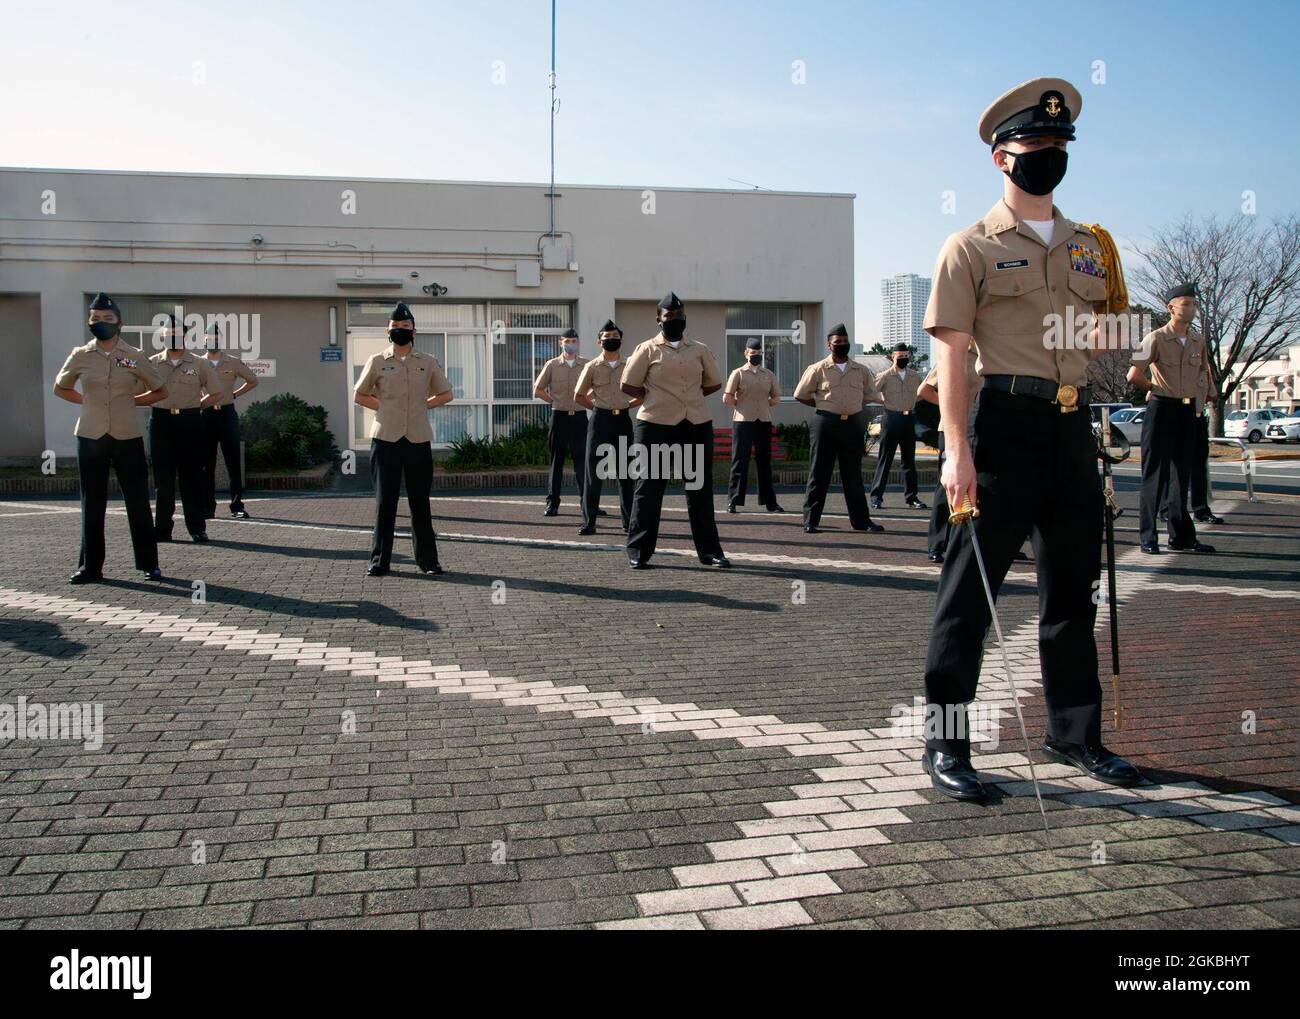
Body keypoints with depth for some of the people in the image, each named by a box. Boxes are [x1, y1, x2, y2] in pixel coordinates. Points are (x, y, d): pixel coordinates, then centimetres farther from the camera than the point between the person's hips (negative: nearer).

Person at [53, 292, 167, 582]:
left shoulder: (135, 357, 3)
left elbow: (160, 391, 13)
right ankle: (90, 566, 15)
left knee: (138, 502, 2)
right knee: (92, 504, 7)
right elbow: (60, 388, 22)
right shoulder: (80, 356, 6)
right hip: (91, 437, 1)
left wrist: (131, 401, 3)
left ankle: (149, 564, 12)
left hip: (128, 437, -1)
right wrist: (87, 400, 8)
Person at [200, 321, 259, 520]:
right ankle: (207, 506, 9)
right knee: (206, 463, 3)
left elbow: (253, 381, 16)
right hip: (206, 414, 1)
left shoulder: (234, 363, 4)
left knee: (233, 462, -1)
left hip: (227, 414, -1)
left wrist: (235, 394, 8)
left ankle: (237, 506, 4)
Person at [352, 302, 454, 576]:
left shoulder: (428, 362, 9)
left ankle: (428, 560, 12)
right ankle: (379, 560, 9)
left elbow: (446, 394, 16)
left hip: (419, 440, 1)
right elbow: (358, 395, 14)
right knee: (384, 501, 2)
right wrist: (384, 407, 1)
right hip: (386, 439, -1)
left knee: (420, 502, 6)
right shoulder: (377, 361, 6)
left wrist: (422, 406, 3)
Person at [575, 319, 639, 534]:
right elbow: (579, 395, 9)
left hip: (623, 419, 2)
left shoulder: (629, 366, 5)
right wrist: (598, 408, 5)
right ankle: (588, 521, 0)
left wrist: (626, 405, 5)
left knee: (626, 470, 7)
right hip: (600, 420, -2)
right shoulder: (592, 367, 1)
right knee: (593, 469, -3)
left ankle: (628, 520, 15)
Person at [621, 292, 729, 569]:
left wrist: (688, 398, 10)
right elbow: (628, 386, 1)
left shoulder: (700, 350, 10)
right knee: (649, 487, 1)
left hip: (697, 426, 3)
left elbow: (714, 383, 18)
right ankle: (638, 551, 9)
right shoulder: (647, 349, 0)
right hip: (655, 425, -3)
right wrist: (657, 400, 1)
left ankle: (709, 550, 14)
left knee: (700, 489, 7)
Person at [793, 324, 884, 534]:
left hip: (854, 424, 3)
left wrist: (852, 407, 8)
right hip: (826, 423, -3)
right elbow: (801, 395, 3)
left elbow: (870, 395, 18)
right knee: (819, 473, 0)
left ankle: (861, 520, 15)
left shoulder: (861, 371, 9)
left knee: (853, 475, 10)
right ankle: (810, 521, 4)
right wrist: (824, 407, 2)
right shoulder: (818, 369, 0)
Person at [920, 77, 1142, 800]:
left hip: (1075, 427, 7)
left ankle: (1075, 733, 27)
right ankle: (946, 742, 7)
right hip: (1009, 422, -6)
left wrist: (1106, 337, 5)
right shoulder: (972, 246, 0)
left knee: (1075, 586, 13)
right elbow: (952, 353, -9)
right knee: (971, 586, -3)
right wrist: (957, 449, -18)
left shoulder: (1088, 245, 18)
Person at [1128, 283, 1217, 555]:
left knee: (1182, 475, 9)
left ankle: (1181, 537, 15)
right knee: (1155, 474, -3)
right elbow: (1133, 376, -13)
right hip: (1161, 410, -6)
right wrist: (1158, 389, 0)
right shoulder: (1156, 338, -8)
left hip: (1188, 411, 6)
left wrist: (1204, 394, 12)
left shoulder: (1198, 340, 10)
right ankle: (1148, 537, 2)